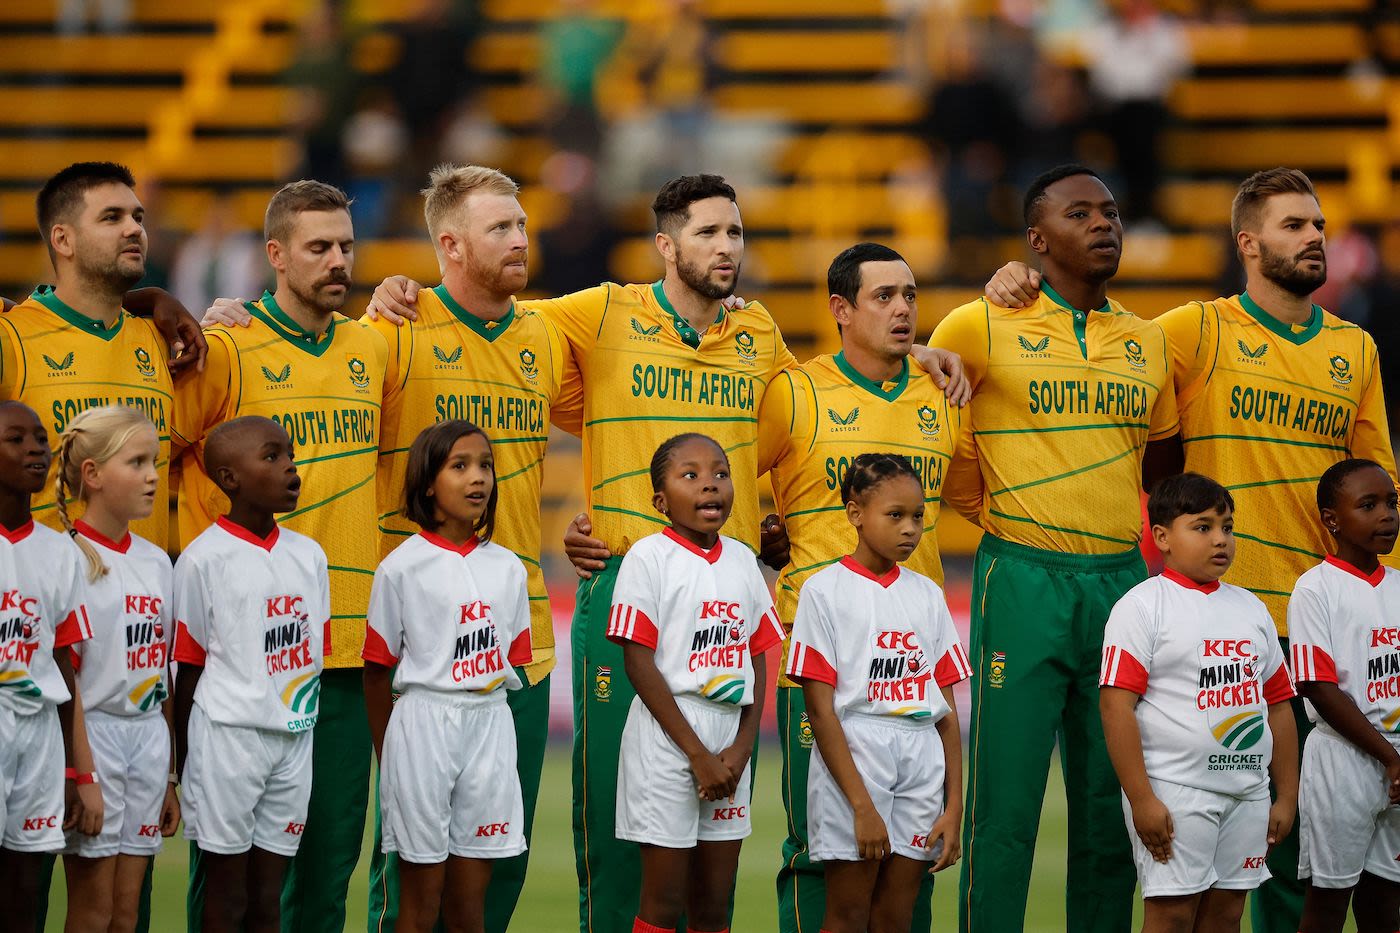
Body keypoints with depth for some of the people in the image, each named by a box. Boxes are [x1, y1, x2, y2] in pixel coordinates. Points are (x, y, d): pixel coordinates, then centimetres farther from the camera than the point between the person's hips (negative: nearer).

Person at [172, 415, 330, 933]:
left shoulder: (308, 556, 8)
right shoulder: (204, 558, -7)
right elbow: (189, 669, -3)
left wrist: (307, 722, 9)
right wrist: (183, 765, -1)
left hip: (293, 736, 5)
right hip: (228, 731, -5)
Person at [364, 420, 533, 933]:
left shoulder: (508, 568, 8)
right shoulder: (402, 568, -3)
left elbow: (511, 660, 13)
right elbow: (378, 670, 1)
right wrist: (385, 757, 3)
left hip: (490, 724, 4)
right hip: (424, 722, -3)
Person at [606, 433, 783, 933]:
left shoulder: (742, 560, 10)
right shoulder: (650, 557, -7)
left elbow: (756, 660, 11)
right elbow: (639, 664, -11)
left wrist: (742, 747, -3)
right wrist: (697, 752, -14)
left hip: (729, 738, 5)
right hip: (669, 737, -5)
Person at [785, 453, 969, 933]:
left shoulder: (927, 594, 11)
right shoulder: (825, 590, -2)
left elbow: (947, 709, 11)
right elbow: (820, 709, -8)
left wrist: (954, 805, 3)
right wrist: (862, 805, -15)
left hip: (921, 760, 4)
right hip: (852, 754, -4)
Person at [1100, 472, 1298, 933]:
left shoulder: (1249, 608, 14)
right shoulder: (1142, 606, -6)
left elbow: (1278, 704, 17)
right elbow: (1116, 704, -13)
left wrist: (1287, 795, 12)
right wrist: (1140, 799, -19)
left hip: (1247, 790, 6)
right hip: (1174, 791, -6)